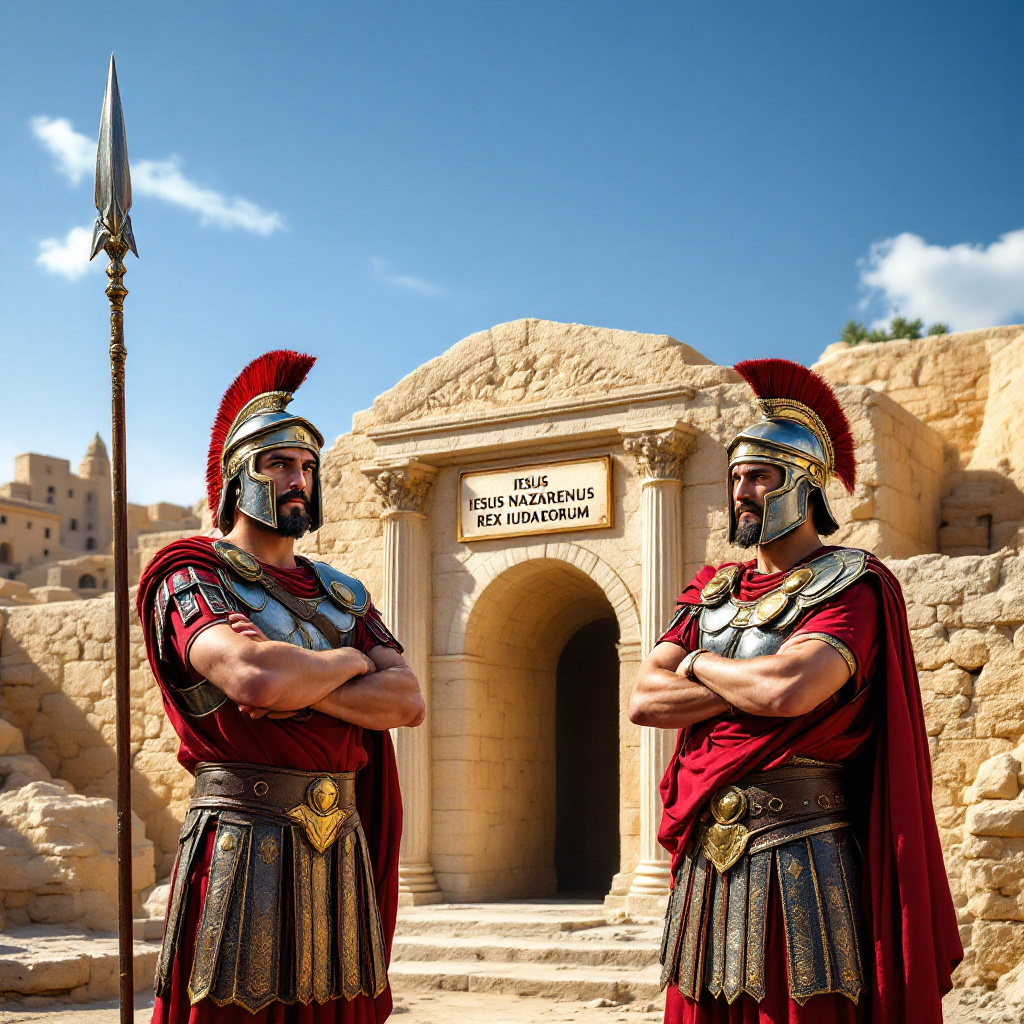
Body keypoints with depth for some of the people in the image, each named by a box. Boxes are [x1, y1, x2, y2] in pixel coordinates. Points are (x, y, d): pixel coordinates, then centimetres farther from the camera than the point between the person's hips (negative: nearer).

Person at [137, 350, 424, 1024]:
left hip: (342, 852, 5)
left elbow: (408, 702, 3)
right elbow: (256, 675, -22)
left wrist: (305, 691, -13)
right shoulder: (189, 578, -2)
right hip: (240, 850, -5)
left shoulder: (342, 594, 16)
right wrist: (348, 661, -3)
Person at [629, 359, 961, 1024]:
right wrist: (755, 686, -10)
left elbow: (787, 692, -23)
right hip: (706, 862, 6)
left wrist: (699, 664, -4)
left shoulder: (852, 586, -5)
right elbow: (644, 701, 2)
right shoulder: (713, 593, 15)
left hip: (798, 861, -6)